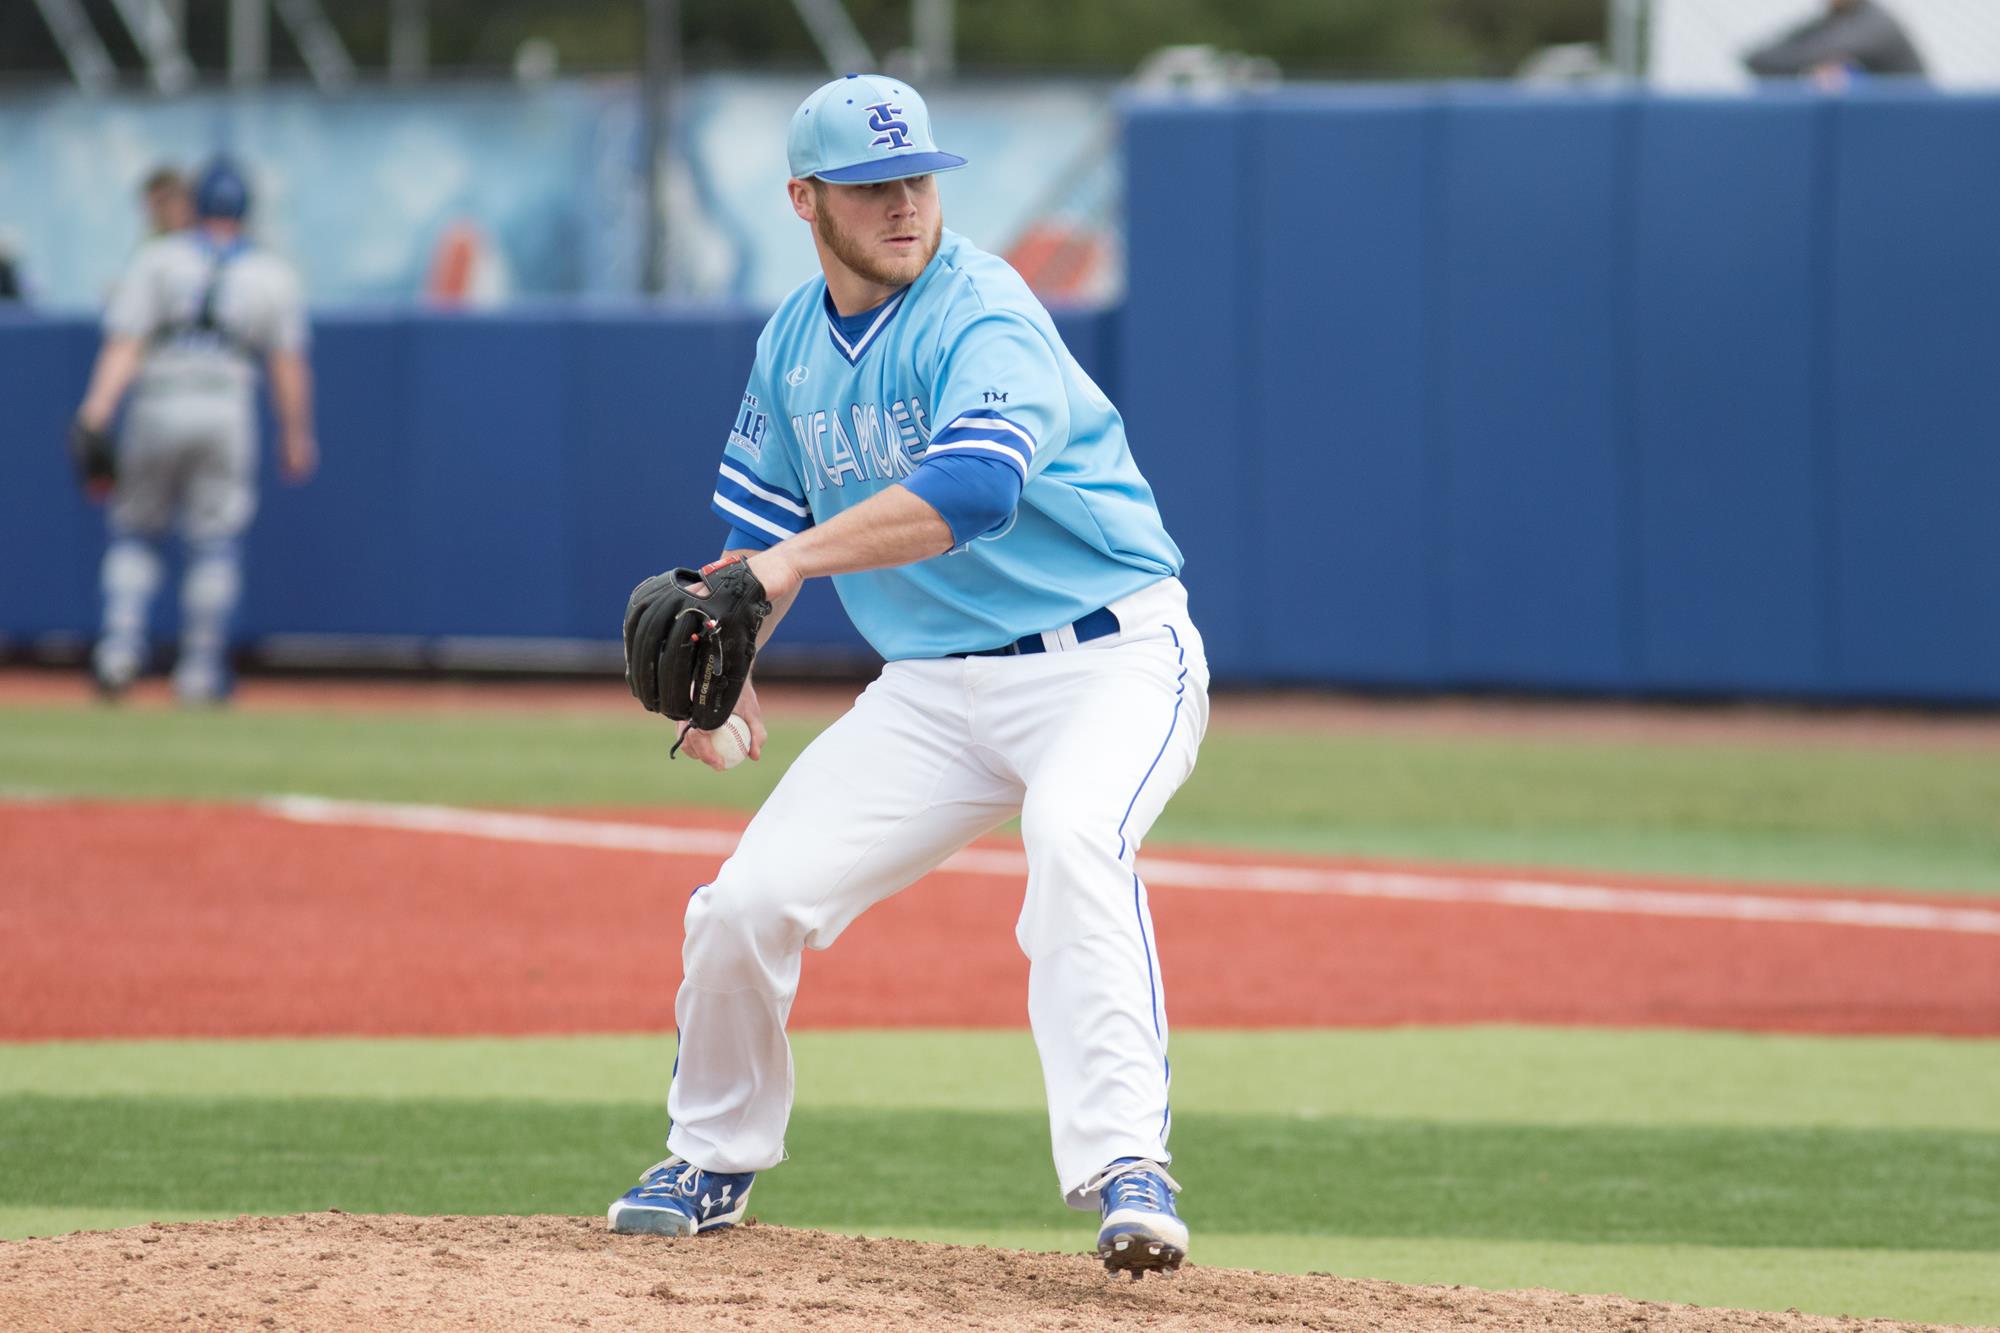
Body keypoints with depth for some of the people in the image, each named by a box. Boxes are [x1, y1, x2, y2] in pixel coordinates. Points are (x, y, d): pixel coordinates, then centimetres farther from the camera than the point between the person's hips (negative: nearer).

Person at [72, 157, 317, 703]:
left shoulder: (155, 258, 6)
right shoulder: (273, 274, 9)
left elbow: (124, 344, -5)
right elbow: (289, 365, 5)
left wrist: (96, 411, -14)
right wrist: (297, 437, 13)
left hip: (156, 410, 0)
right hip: (228, 410, 0)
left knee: (135, 534, 13)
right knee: (216, 541, 7)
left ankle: (121, 644, -3)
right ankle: (201, 672, 5)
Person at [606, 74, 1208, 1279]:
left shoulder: (981, 314, -17)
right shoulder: (794, 344, 7)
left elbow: (975, 488, -36)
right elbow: (758, 524, 18)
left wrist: (799, 558, -41)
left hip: (1109, 660, -6)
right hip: (935, 686, 7)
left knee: (1073, 834, -38)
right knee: (749, 903, -2)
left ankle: (1126, 1172, -43)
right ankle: (715, 1163, 24)